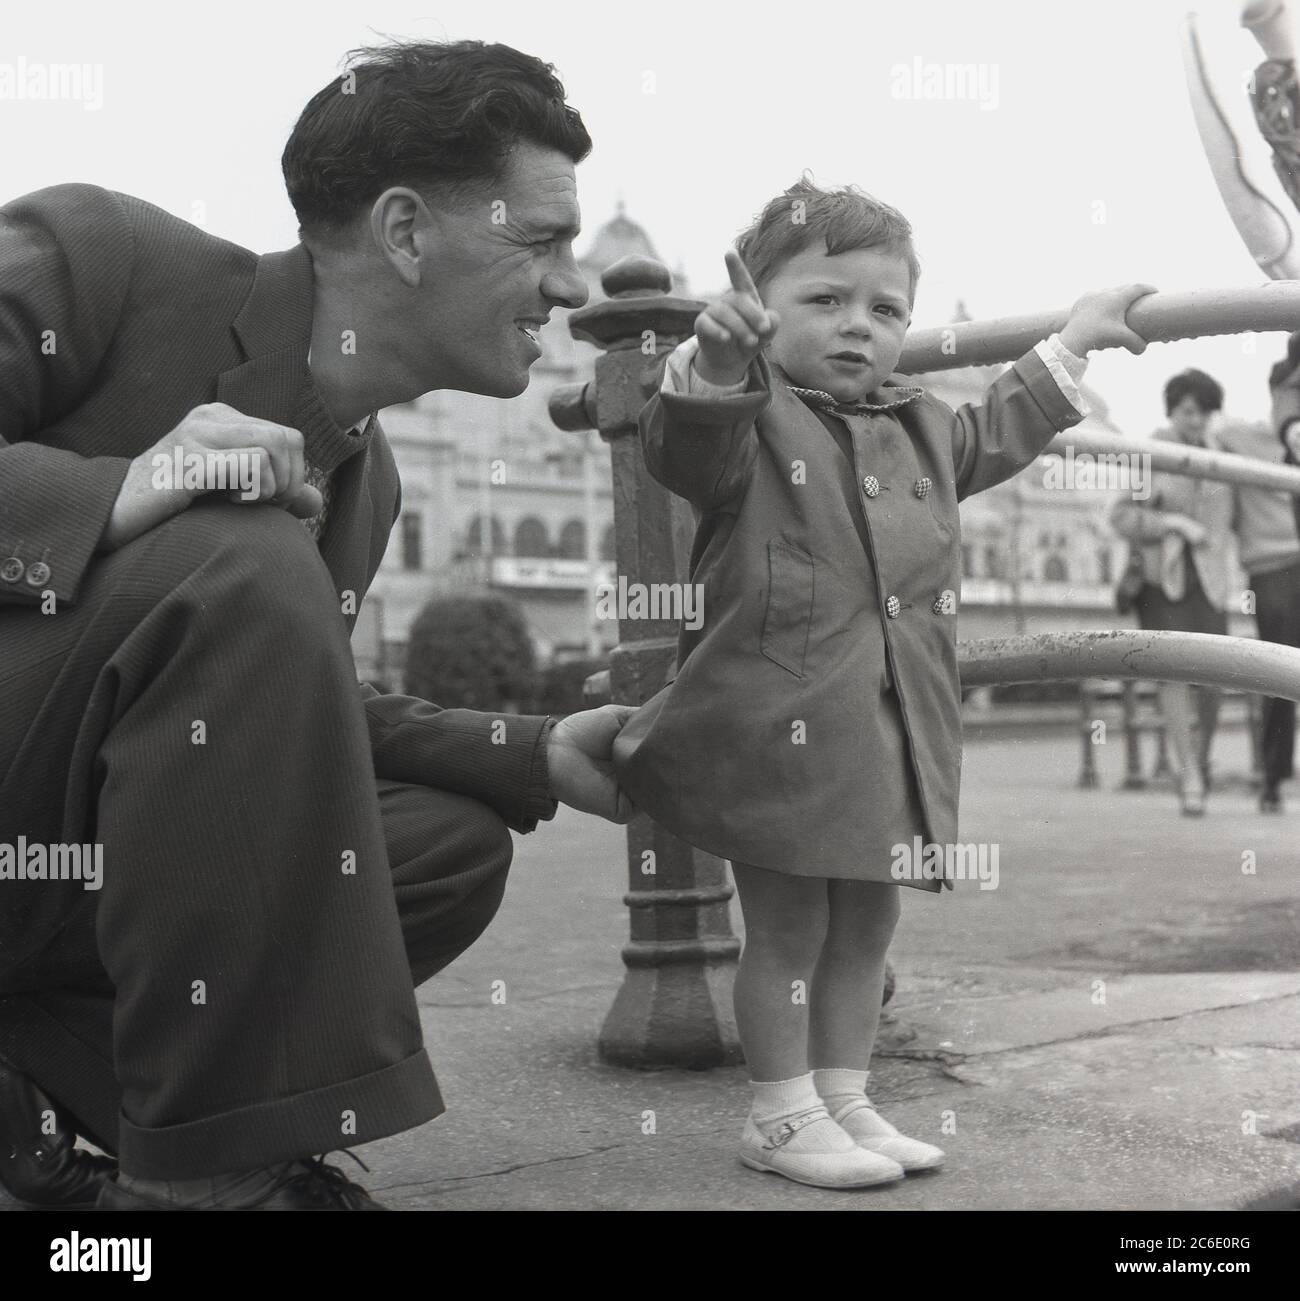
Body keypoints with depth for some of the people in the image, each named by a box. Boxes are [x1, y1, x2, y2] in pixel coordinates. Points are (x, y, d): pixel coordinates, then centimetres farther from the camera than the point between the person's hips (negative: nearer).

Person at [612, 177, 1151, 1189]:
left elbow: (997, 435, 35)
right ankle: (782, 1116, 16)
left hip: (893, 732, 7)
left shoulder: (920, 431, 16)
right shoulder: (748, 416, -7)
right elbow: (684, 448, -28)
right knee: (788, 925, 2)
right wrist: (714, 367, -49)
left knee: (867, 923, 14)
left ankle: (844, 1099, 28)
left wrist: (1070, 344, 37)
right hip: (779, 725, -7)